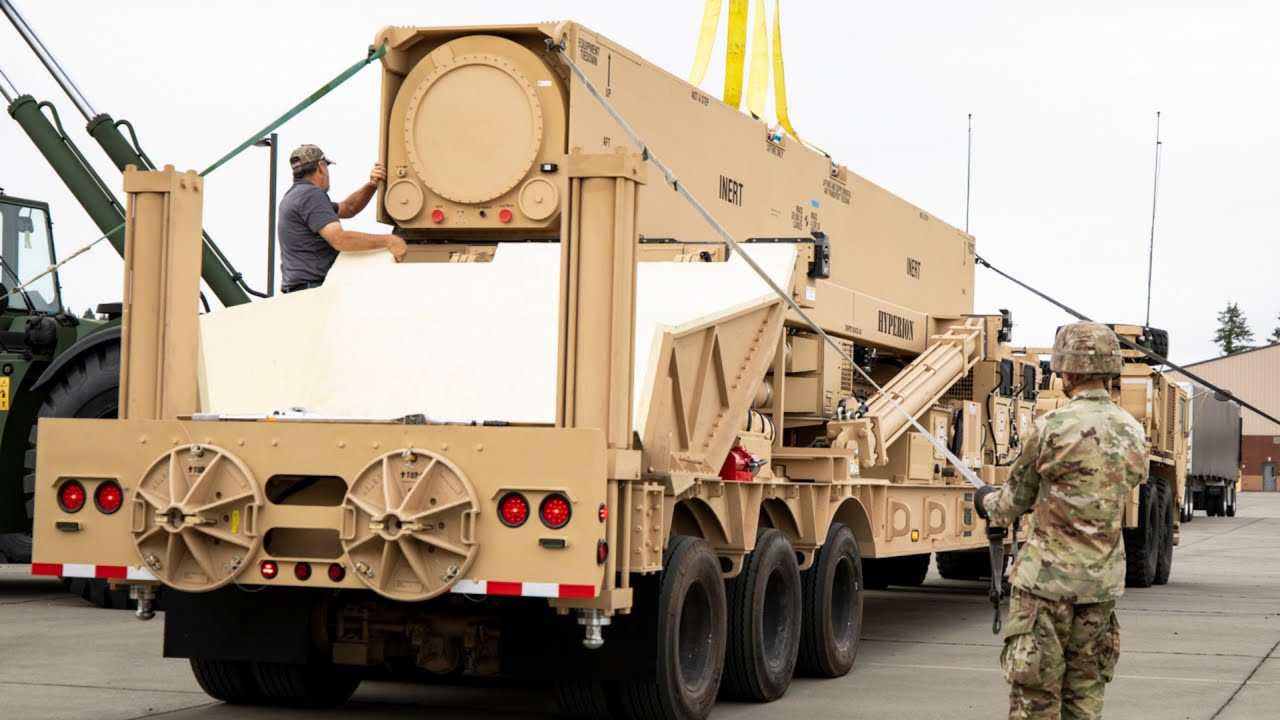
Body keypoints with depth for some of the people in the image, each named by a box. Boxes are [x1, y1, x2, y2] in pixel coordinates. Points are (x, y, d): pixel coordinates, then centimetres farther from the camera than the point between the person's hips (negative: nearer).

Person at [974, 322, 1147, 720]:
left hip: (1047, 577, -6)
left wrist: (988, 503, 22)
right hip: (1103, 581, 6)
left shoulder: (1052, 428, -14)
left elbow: (1017, 499, -2)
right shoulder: (1134, 434, 4)